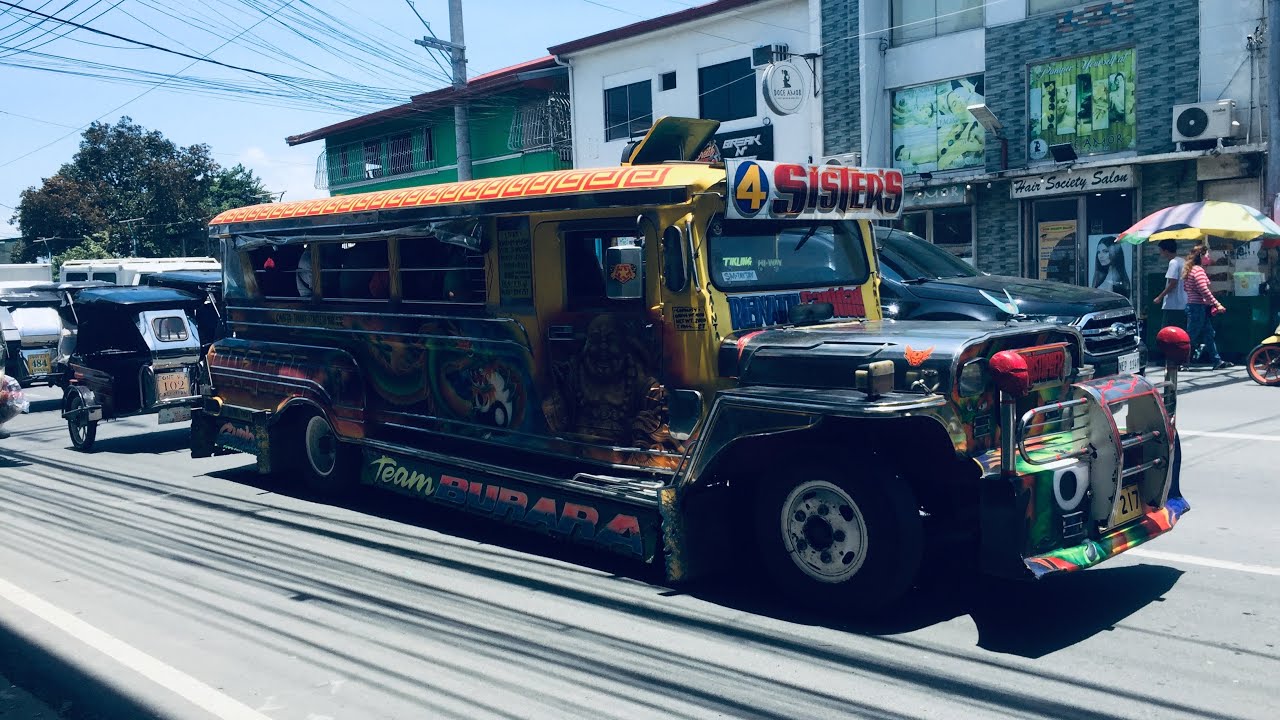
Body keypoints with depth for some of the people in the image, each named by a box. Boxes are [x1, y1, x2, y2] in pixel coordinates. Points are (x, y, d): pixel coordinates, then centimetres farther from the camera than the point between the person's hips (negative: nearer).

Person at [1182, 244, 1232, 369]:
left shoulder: (1190, 269, 15)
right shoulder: (1198, 270, -15)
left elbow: (1185, 287, 20)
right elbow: (1204, 290, -22)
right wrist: (1217, 304, -20)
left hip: (1193, 306, 10)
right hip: (1198, 307, -10)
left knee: (1209, 334, 11)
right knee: (1191, 336, -5)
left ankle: (1217, 361, 14)